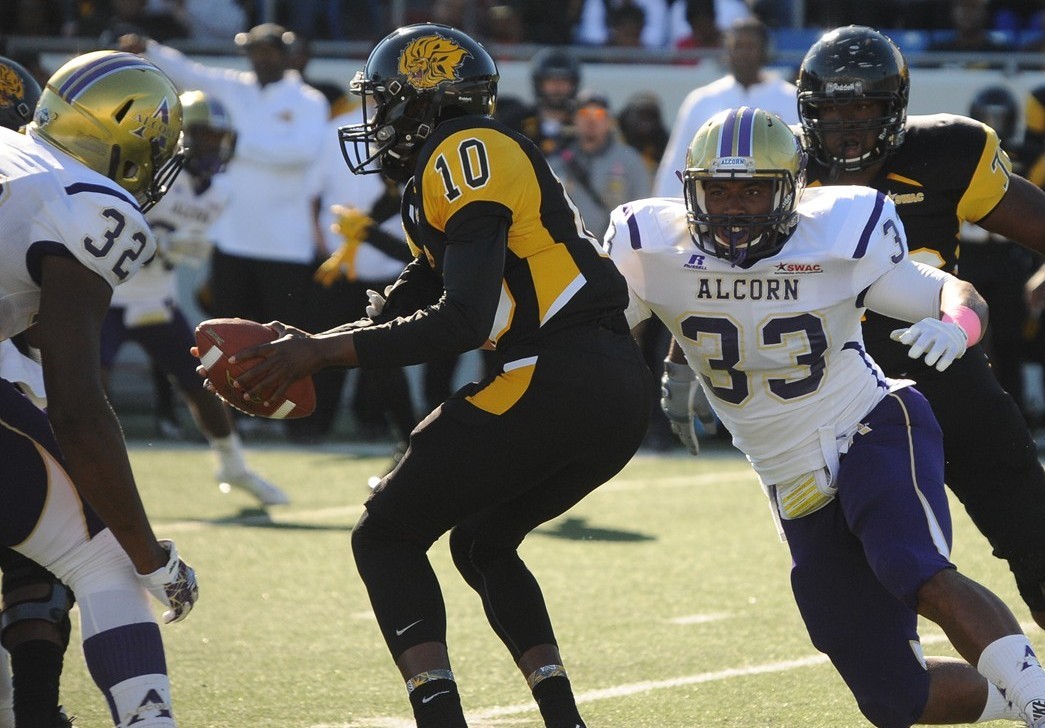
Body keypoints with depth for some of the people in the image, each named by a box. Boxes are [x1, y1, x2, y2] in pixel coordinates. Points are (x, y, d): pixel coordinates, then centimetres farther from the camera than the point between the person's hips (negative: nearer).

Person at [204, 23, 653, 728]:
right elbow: (405, 310, 23)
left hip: (553, 377, -10)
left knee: (386, 537, 2)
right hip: (622, 393, 10)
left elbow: (463, 321, -15)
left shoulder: (463, 155, -6)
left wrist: (324, 353, -11)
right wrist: (305, 350, 13)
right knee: (483, 543, 26)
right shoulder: (451, 171, 25)